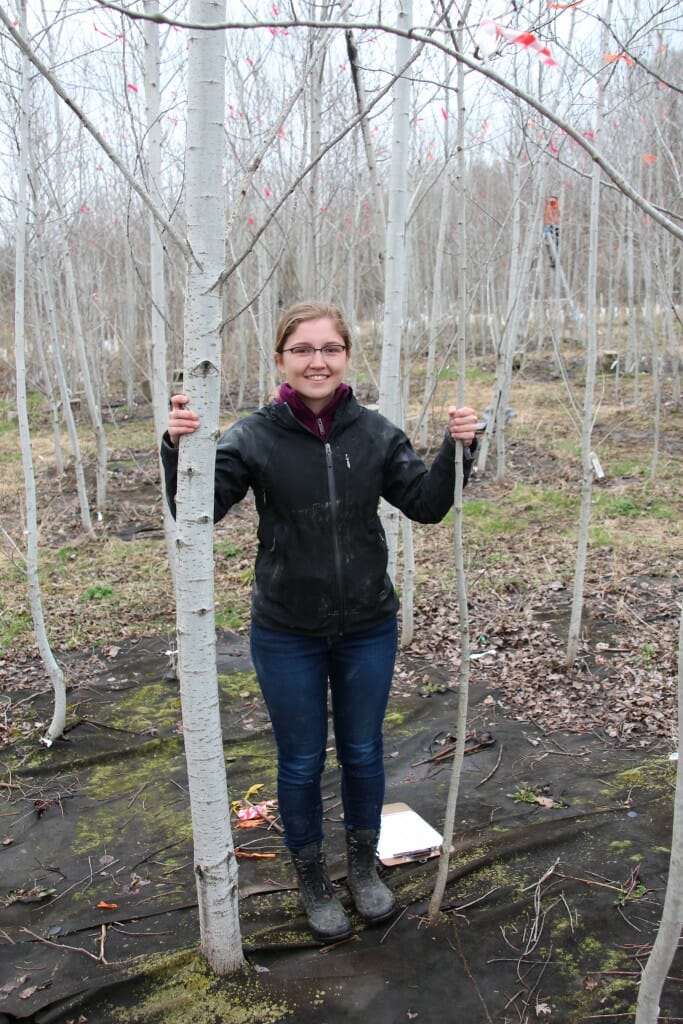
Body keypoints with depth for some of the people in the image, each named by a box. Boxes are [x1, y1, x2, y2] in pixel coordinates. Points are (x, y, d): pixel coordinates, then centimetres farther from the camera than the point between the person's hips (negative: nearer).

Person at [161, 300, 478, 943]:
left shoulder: (375, 433, -4)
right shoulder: (254, 437, -11)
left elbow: (427, 504, -1)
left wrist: (457, 450, -15)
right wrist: (179, 447, -32)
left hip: (368, 629, 2)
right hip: (287, 635, -2)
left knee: (363, 752, 19)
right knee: (300, 762, 14)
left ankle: (363, 863, 45)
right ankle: (311, 877, 40)